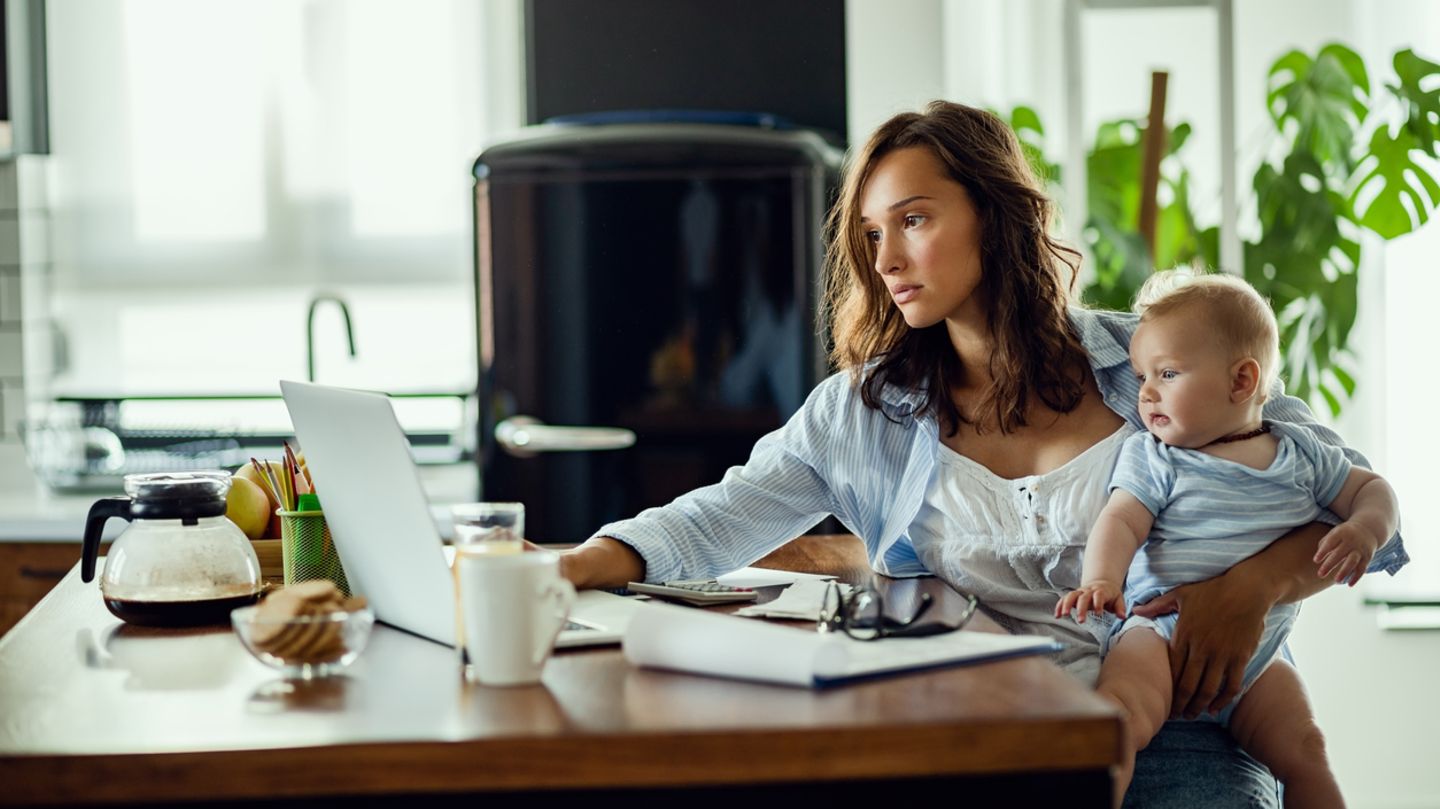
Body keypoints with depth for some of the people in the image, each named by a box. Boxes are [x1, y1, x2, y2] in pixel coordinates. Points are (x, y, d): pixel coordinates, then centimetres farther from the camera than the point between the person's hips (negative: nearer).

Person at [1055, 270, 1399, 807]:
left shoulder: (1299, 453, 11)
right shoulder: (1151, 457, 3)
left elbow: (1371, 489, 17)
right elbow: (1121, 522, -10)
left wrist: (1363, 531, -7)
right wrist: (1100, 580, -32)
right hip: (1161, 633, -3)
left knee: (1304, 753, -9)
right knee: (1119, 719, -30)